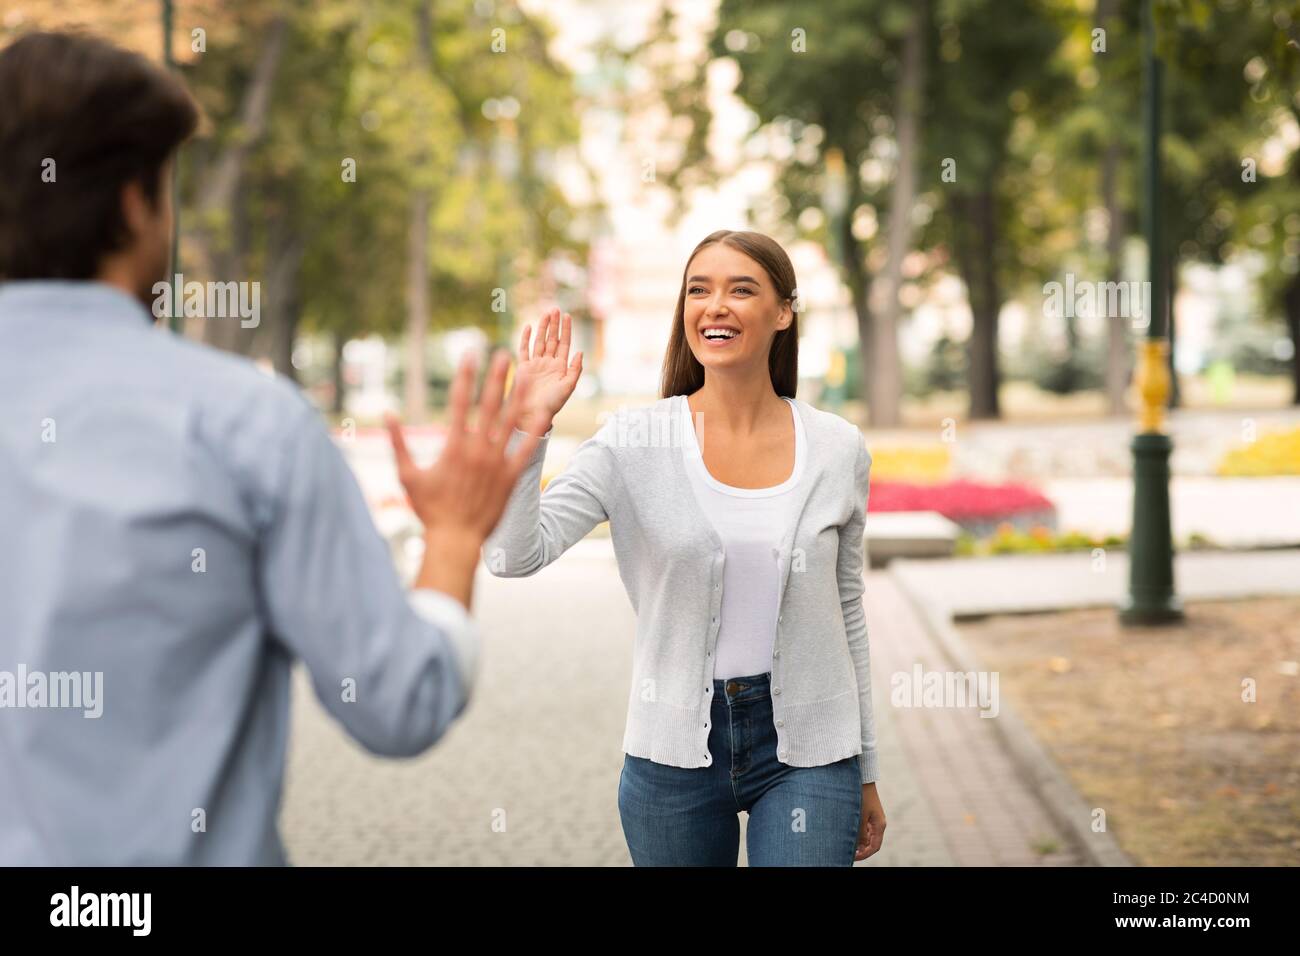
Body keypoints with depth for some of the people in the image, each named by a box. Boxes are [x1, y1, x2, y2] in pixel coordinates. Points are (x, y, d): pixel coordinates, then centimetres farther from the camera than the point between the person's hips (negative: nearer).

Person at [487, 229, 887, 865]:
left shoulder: (838, 450, 0)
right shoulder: (633, 442, -5)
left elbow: (846, 615, 9)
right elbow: (512, 555, -16)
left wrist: (866, 774, 12)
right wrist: (529, 426, -25)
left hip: (805, 748, 0)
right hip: (674, 753, 0)